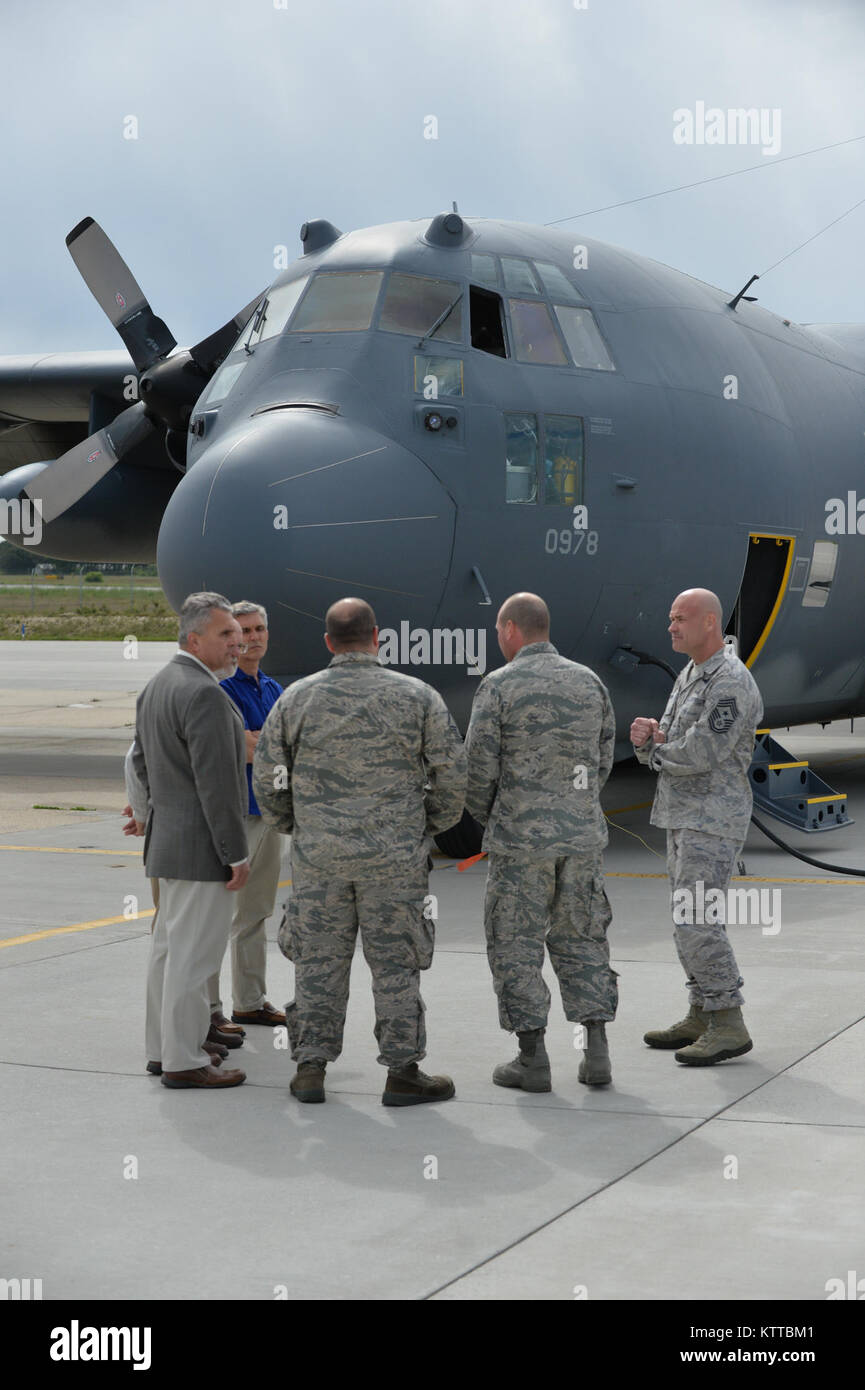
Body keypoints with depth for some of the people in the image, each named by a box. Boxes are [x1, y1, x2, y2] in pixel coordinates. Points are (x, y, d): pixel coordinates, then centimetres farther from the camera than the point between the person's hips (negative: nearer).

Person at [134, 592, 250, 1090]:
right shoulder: (205, 695, -20)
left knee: (169, 948, 16)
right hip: (204, 848, -10)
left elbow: (142, 761, 21)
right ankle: (184, 1061, 1)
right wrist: (237, 855, -18)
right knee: (193, 955, -4)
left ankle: (164, 1047, 25)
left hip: (166, 839, 10)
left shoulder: (156, 686, 12)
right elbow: (217, 783, -22)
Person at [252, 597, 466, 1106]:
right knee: (396, 962, 4)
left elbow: (267, 778, 4)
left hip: (318, 855, 2)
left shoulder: (298, 697, 0)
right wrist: (433, 825, 14)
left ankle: (311, 1068, 13)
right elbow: (452, 773, -2)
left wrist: (293, 826, 19)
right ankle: (403, 1072, 9)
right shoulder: (417, 696, -3)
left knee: (319, 960, 9)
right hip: (395, 855, -1)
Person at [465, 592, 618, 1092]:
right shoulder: (590, 682, 6)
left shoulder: (499, 686, -10)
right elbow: (604, 761, 10)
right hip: (582, 834, 5)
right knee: (580, 938, 13)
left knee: (516, 944, 5)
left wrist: (490, 819, 10)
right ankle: (597, 1053, 10)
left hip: (521, 838, -5)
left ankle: (533, 1059, 7)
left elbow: (479, 768, -8)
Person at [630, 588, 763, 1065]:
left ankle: (729, 1026, -9)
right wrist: (648, 735, -8)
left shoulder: (731, 682, -16)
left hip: (712, 820, -10)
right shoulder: (689, 676, 16)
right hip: (683, 817, 10)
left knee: (697, 923, -13)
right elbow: (665, 748, 17)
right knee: (691, 920, 13)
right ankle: (701, 1018, 21)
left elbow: (699, 754, -24)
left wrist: (653, 747, -5)